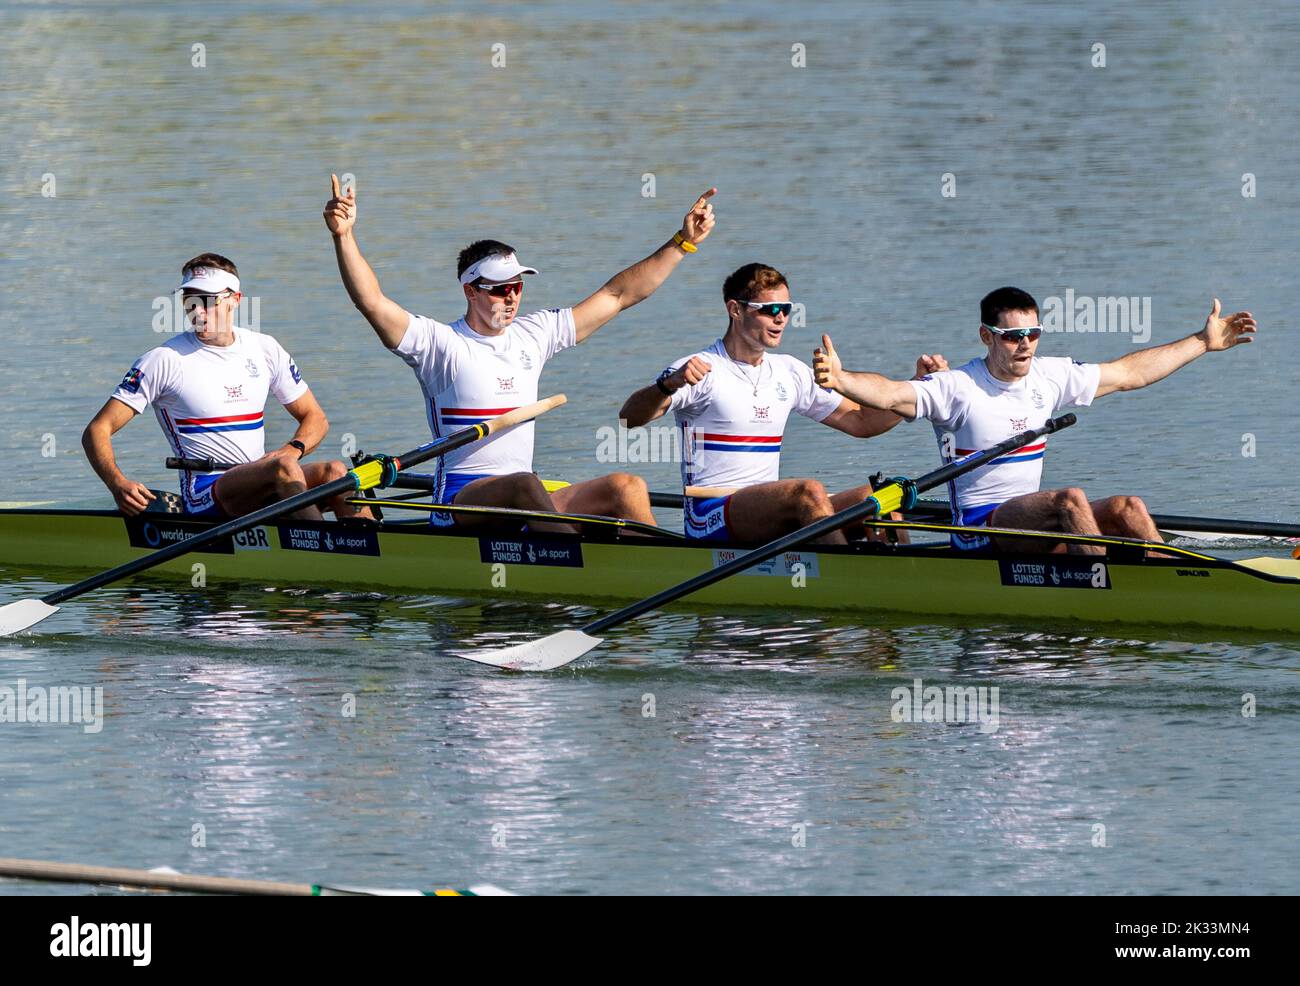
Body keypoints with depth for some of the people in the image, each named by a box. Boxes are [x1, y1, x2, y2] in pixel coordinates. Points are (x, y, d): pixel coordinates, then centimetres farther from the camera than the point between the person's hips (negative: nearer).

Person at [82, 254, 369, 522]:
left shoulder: (264, 350, 12)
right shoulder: (165, 360, -2)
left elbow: (315, 418, 20)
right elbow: (97, 431, -4)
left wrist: (292, 450, -4)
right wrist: (118, 484, -24)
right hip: (205, 494, -5)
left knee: (333, 472, -24)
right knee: (284, 469, -33)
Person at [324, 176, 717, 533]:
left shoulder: (533, 334, 15)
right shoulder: (441, 343, -1)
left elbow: (618, 295, 19)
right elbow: (372, 302, -15)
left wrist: (683, 242, 18)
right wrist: (344, 237, -28)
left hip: (524, 502, 6)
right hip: (460, 502, -6)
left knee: (627, 487, -16)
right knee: (525, 487, -38)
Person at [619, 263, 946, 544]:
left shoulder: (791, 373, 17)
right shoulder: (700, 371, -4)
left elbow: (861, 422, 20)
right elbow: (629, 417, -18)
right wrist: (669, 384, -40)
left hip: (769, 516, 7)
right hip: (710, 515, -7)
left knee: (875, 497, -15)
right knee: (809, 491, -32)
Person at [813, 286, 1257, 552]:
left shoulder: (1048, 377, 9)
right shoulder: (958, 388, -10)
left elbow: (1129, 372, 19)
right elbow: (890, 394, -26)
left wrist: (1203, 342, 23)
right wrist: (839, 380, -46)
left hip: (1031, 519, 7)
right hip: (978, 529, -7)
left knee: (1128, 507, -14)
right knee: (1071, 499, -31)